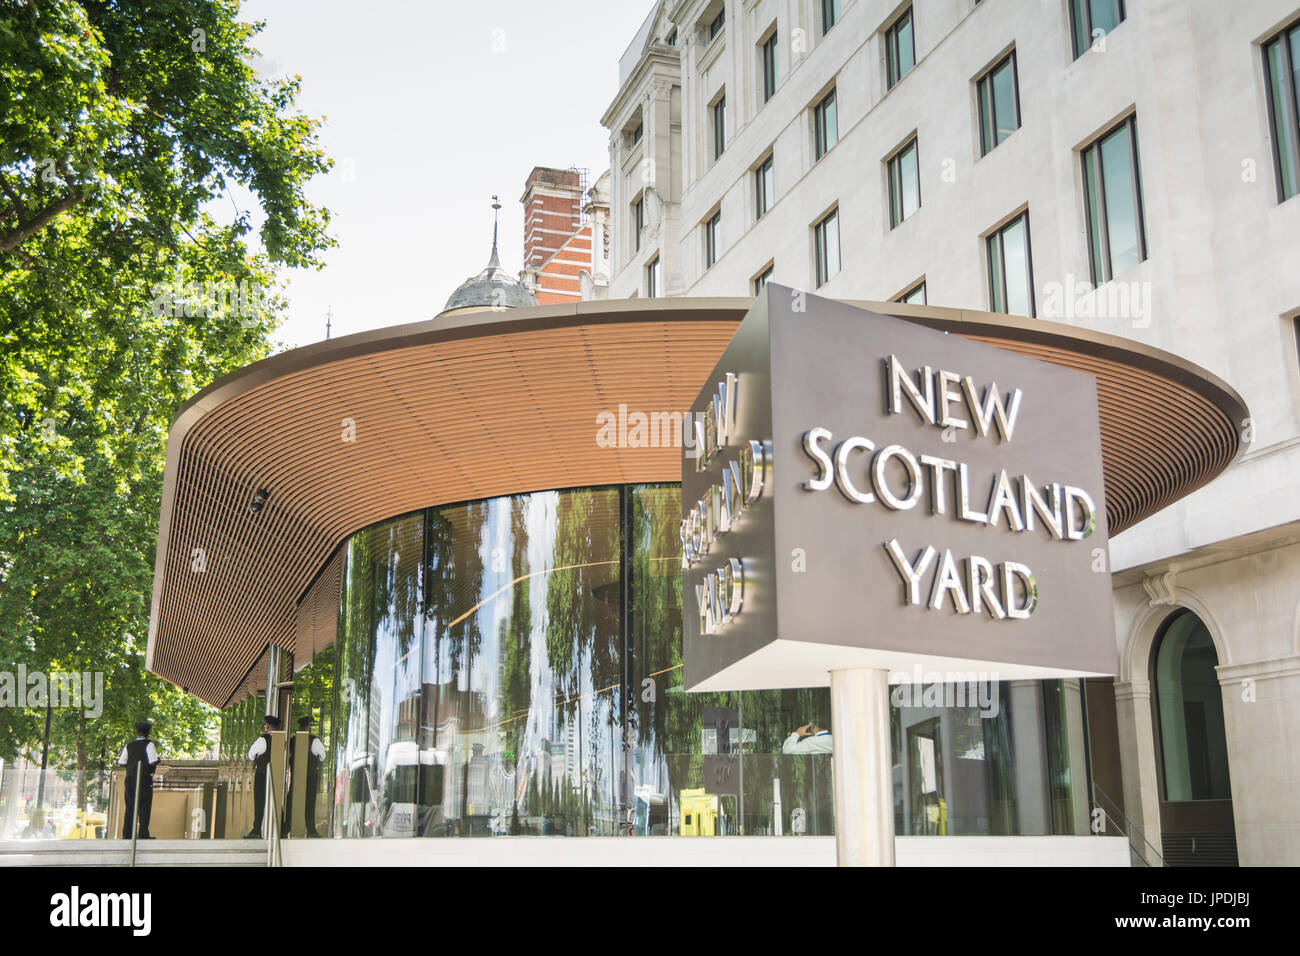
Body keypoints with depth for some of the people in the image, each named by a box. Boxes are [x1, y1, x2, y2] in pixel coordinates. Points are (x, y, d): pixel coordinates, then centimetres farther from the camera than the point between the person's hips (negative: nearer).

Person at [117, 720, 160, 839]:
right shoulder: (148, 744, -5)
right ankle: (143, 834, -7)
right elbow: (153, 762, -14)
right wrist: (158, 761, 7)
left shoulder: (129, 746, 9)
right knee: (144, 806, -3)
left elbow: (121, 763, 7)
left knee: (130, 806, 9)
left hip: (130, 778, 5)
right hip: (144, 779, -5)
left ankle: (127, 833, 9)